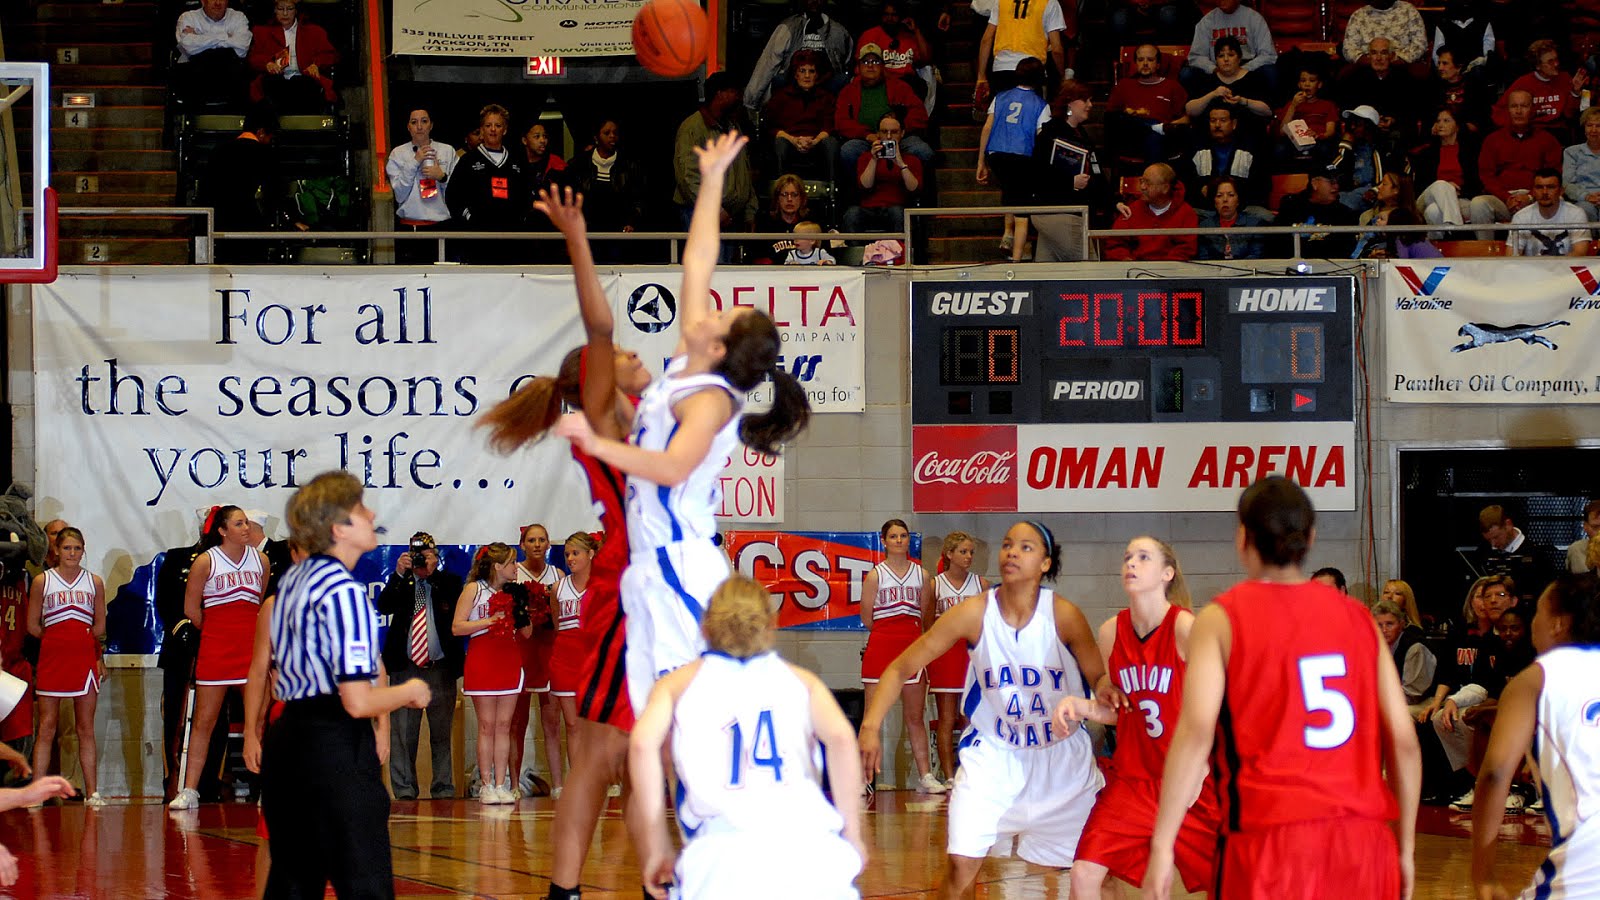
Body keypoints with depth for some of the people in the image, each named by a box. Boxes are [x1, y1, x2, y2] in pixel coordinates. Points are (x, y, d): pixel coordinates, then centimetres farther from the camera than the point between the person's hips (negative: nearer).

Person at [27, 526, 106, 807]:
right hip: (51, 658, -1)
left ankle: (92, 792, 2)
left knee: (86, 729, 2)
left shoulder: (94, 582, 8)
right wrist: (56, 639, 4)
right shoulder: (42, 581, 3)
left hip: (85, 657, 1)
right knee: (46, 728, -3)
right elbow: (32, 626, 5)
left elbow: (100, 626, 12)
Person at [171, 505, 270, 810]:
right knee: (203, 721, 1)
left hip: (253, 647, 3)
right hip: (215, 648, -3)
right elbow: (191, 610, 2)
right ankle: (189, 790, 4)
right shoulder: (206, 562, -4)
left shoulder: (260, 559, 7)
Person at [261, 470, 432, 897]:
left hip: (286, 737, 9)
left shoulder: (292, 580, 14)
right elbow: (358, 702, -18)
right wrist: (411, 691, 0)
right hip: (335, 748, -9)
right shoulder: (345, 591, -14)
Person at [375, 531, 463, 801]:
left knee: (442, 733, 5)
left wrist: (433, 574, -11)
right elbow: (383, 607, -6)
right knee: (402, 733, -3)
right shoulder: (400, 582, 9)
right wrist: (399, 574, -14)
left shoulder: (449, 582, 7)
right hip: (406, 668, 0)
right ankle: (404, 790, 2)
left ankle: (443, 790, 10)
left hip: (441, 668, 0)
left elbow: (457, 612, -9)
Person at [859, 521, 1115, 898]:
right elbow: (900, 669, -10)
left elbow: (1099, 676, -2)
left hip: (1062, 754, 1)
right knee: (961, 864, -12)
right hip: (992, 752, 0)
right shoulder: (975, 613, -15)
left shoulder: (1063, 615, -15)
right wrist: (870, 727, -23)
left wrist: (1104, 689, -28)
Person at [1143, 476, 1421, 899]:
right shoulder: (1357, 618, 13)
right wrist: (1405, 847, 16)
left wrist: (1161, 847, -11)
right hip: (1362, 841, 4)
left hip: (1271, 839, -4)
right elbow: (1404, 741, 8)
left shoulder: (1221, 619, 2)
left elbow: (1196, 731, -11)